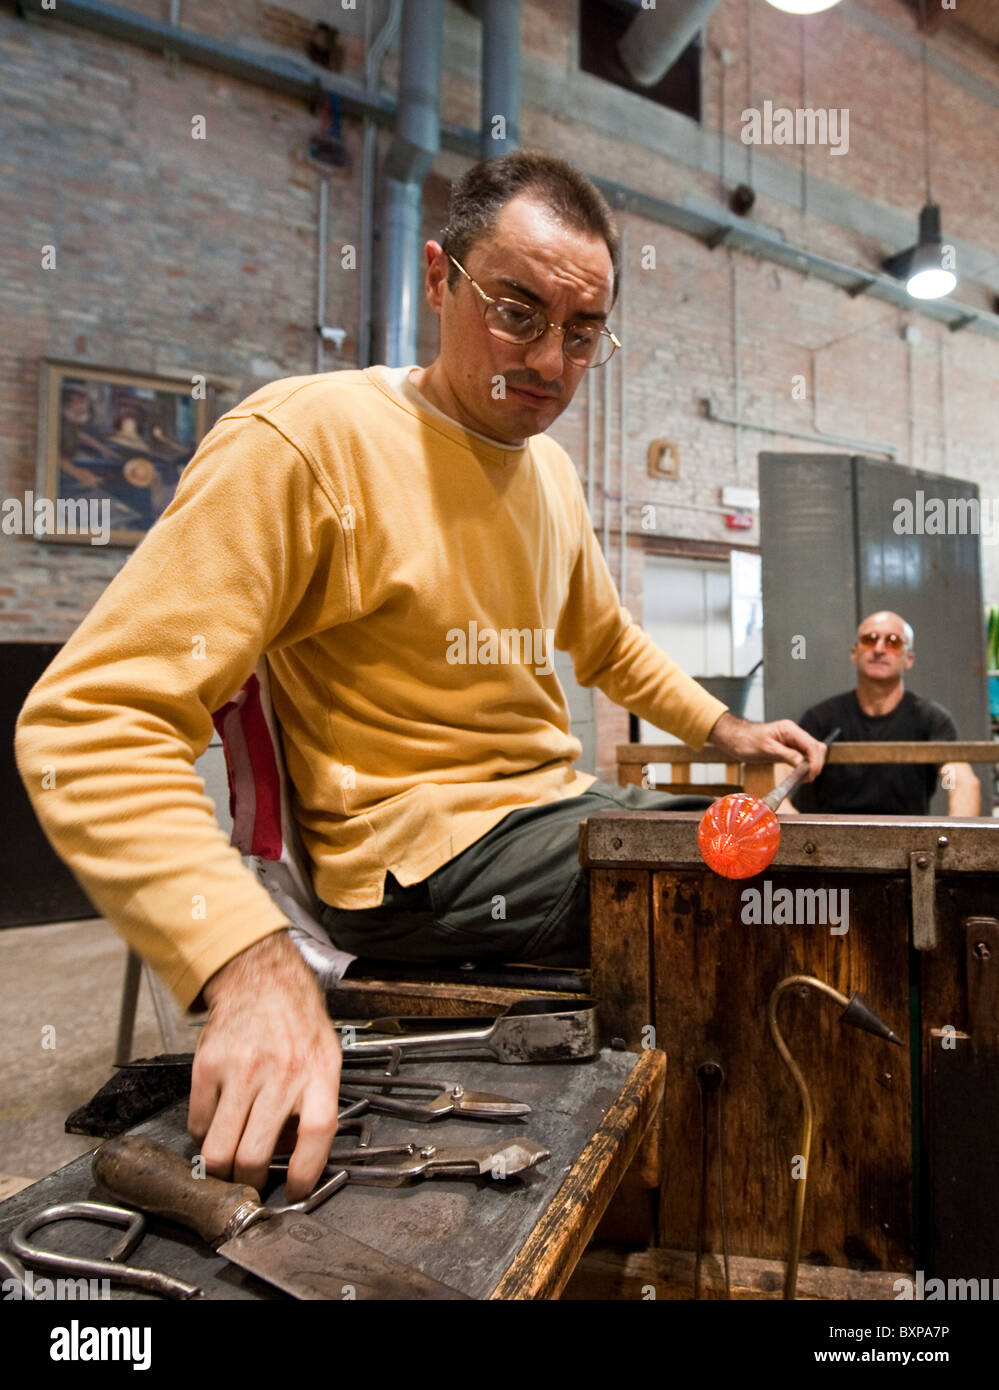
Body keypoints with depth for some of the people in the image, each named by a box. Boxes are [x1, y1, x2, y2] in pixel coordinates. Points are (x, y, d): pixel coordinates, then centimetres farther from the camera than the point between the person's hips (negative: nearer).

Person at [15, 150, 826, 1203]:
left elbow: (606, 643, 27)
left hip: (559, 809, 9)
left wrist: (723, 730, 15)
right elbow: (94, 718, -23)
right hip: (423, 855, -8)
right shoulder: (306, 439, -16)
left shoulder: (550, 468, 10)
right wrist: (250, 965, -36)